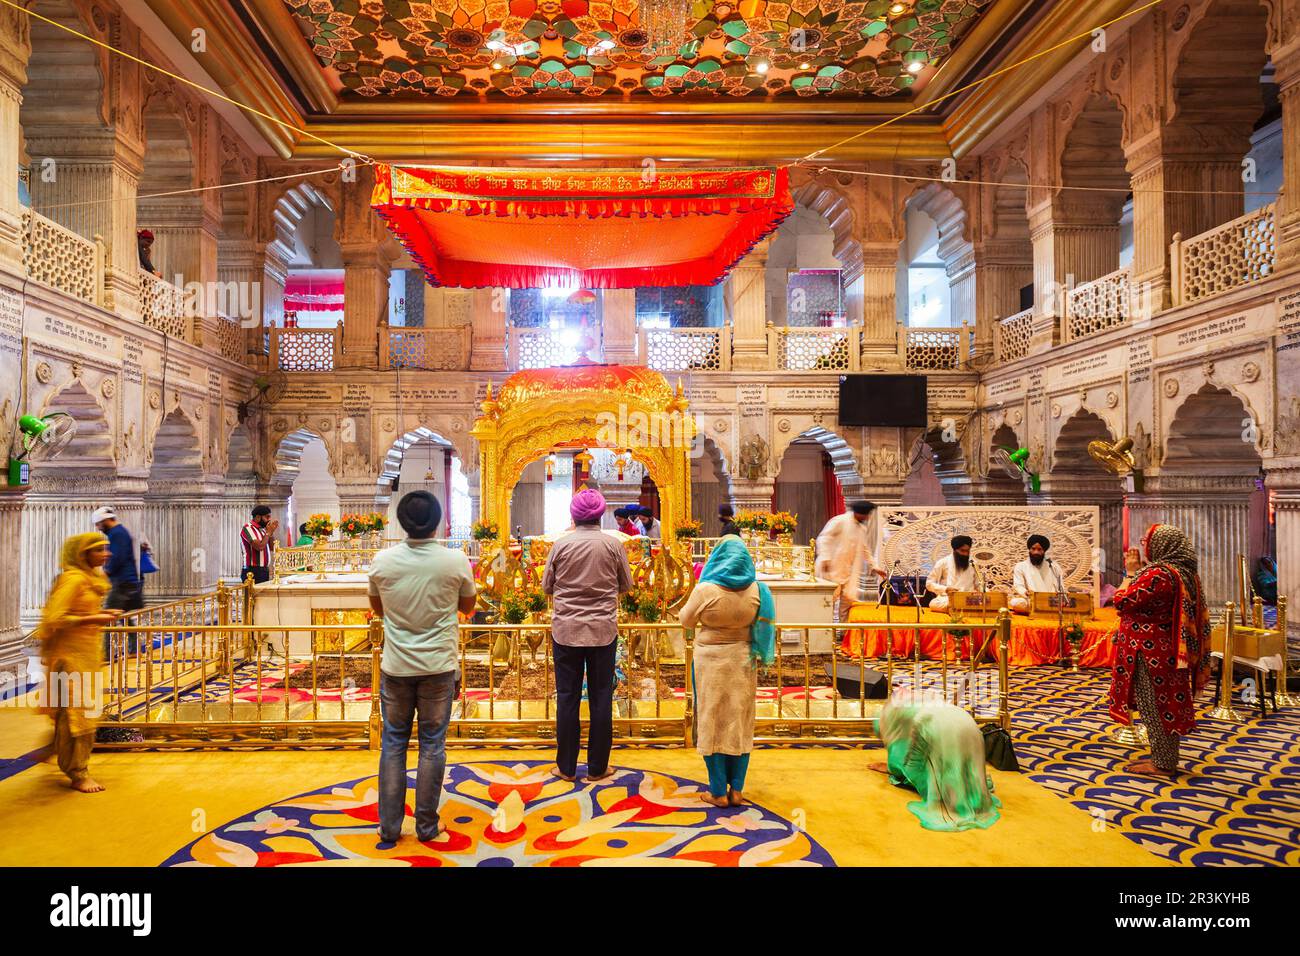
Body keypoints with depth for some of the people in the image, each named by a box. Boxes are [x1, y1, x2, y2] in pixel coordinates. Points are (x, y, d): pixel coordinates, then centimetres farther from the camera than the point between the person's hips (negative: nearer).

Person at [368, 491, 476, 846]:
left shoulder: (382, 560, -8)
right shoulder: (456, 560, -12)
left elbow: (377, 607, 9)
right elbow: (468, 607, 4)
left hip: (395, 666, 1)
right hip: (438, 666, -1)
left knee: (393, 743, 13)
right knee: (432, 744, 10)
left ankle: (389, 827, 19)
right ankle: (427, 826, 19)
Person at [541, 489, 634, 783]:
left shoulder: (561, 545, -5)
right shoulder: (613, 545, -5)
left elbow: (547, 586, 5)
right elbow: (626, 585, 6)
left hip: (566, 630, 0)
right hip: (603, 630, 0)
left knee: (567, 698, 8)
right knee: (601, 698, 8)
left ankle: (567, 767, 16)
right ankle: (597, 767, 16)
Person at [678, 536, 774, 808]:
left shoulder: (706, 589, -16)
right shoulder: (756, 589, -7)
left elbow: (686, 620, -3)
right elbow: (760, 623, 7)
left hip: (712, 661, -3)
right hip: (743, 661, 3)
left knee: (713, 723, 7)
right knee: (739, 722, 13)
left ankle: (719, 792, 12)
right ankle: (737, 790, 17)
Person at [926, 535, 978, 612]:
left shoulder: (973, 564, 14)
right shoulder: (943, 562, 4)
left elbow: (977, 586, 22)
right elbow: (929, 584, 3)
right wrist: (945, 589, -16)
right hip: (947, 598, -2)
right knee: (934, 603, -40)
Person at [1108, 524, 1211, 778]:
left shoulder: (1158, 575, -23)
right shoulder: (1186, 573, 8)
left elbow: (1124, 601, -20)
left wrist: (1121, 591, 2)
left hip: (1151, 652, -9)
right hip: (1171, 650, 9)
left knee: (1154, 706, 1)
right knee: (1168, 703, 16)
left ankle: (1162, 763, 9)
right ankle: (1166, 758, 26)